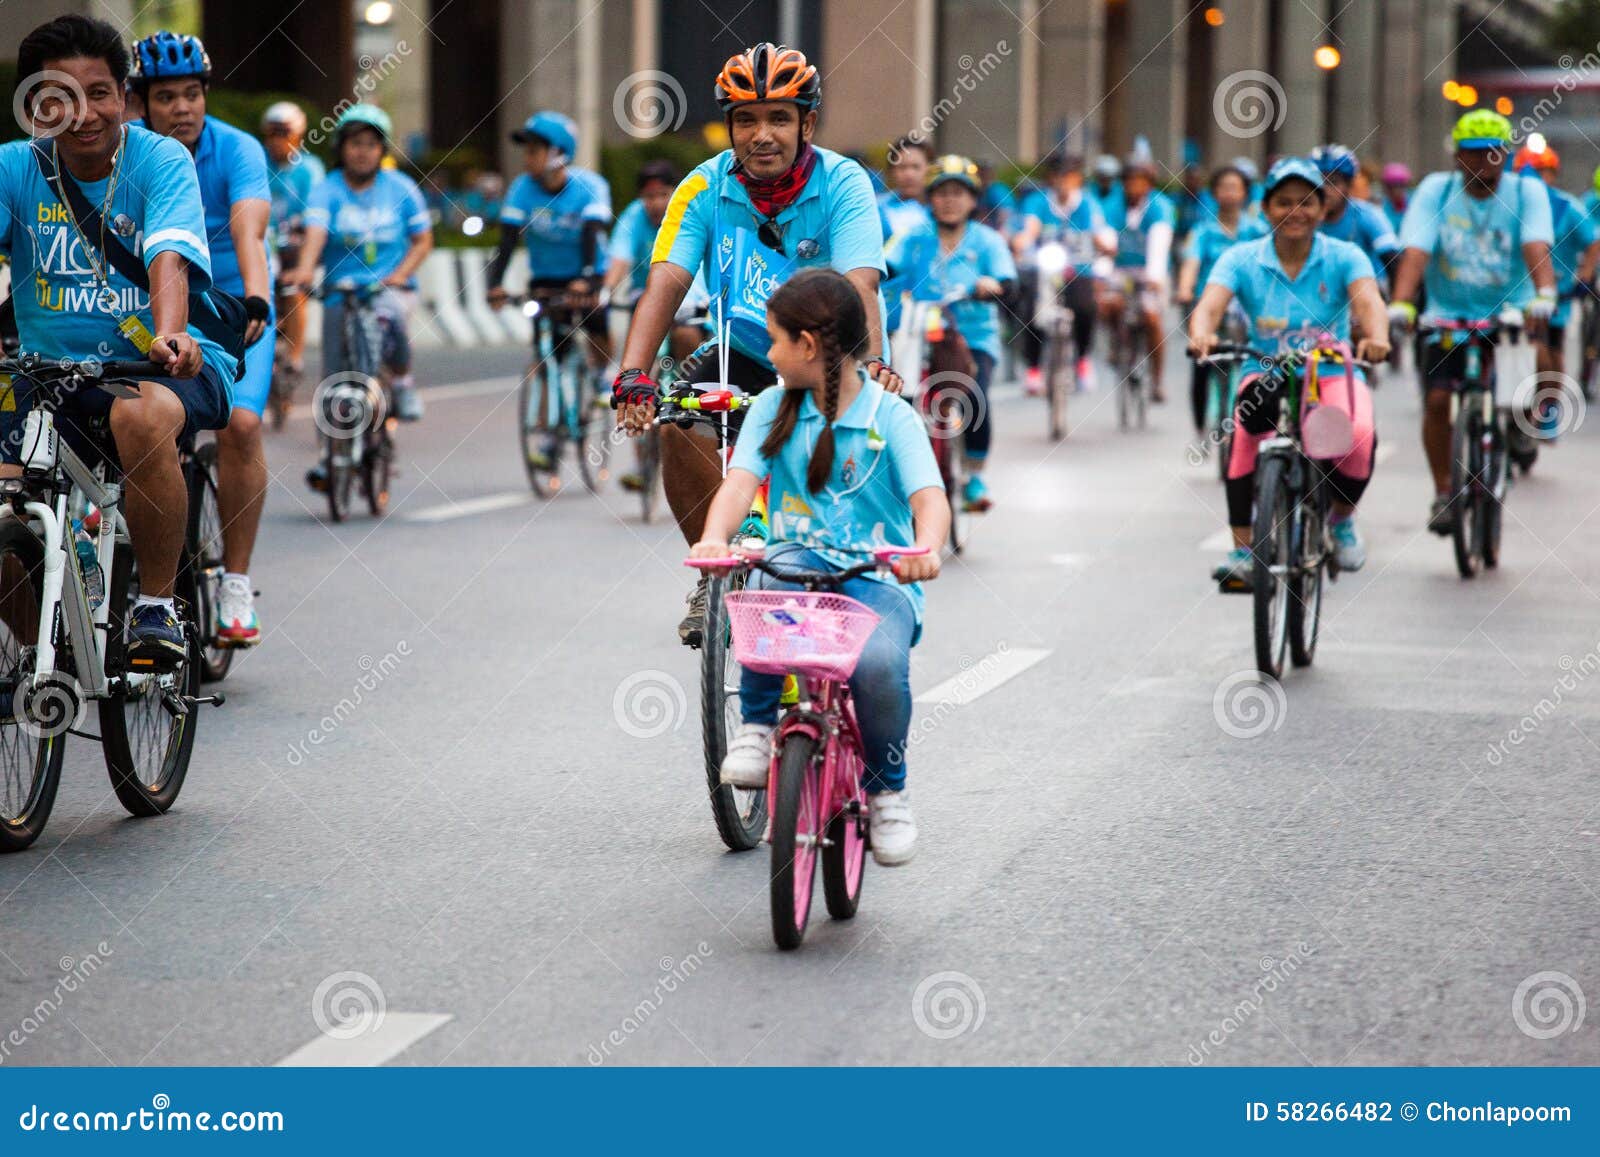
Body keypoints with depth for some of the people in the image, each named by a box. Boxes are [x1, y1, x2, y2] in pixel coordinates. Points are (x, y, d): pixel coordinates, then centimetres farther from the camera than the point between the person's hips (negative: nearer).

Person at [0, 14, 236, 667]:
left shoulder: (159, 160, -7)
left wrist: (169, 334, -44)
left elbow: (169, 258, -23)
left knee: (142, 416, -38)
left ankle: (156, 607, -20)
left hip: (152, 359, -3)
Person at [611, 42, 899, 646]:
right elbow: (666, 281, -25)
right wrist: (633, 374, -41)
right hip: (745, 356, 2)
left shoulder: (842, 184, -19)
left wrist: (872, 363, -51)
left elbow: (860, 285, -32)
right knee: (678, 422, -23)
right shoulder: (706, 188, -14)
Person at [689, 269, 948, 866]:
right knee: (773, 577, -35)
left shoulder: (891, 416, -3)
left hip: (877, 577, -2)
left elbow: (929, 497, -17)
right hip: (798, 561, 2)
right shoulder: (772, 408, 7)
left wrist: (926, 549, -40)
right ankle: (756, 725, -15)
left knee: (878, 662, -33)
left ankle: (887, 789, -2)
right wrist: (714, 538, -30)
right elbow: (740, 481, -8)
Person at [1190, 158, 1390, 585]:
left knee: (1358, 433, -31)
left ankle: (1342, 517, 1)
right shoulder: (1241, 259, -1)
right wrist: (1200, 334, -43)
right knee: (1245, 433, -33)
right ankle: (1242, 548, -25)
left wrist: (1377, 337, -45)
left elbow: (1368, 300, -21)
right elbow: (1211, 303, -18)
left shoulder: (1344, 257, -3)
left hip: (1333, 374, 0)